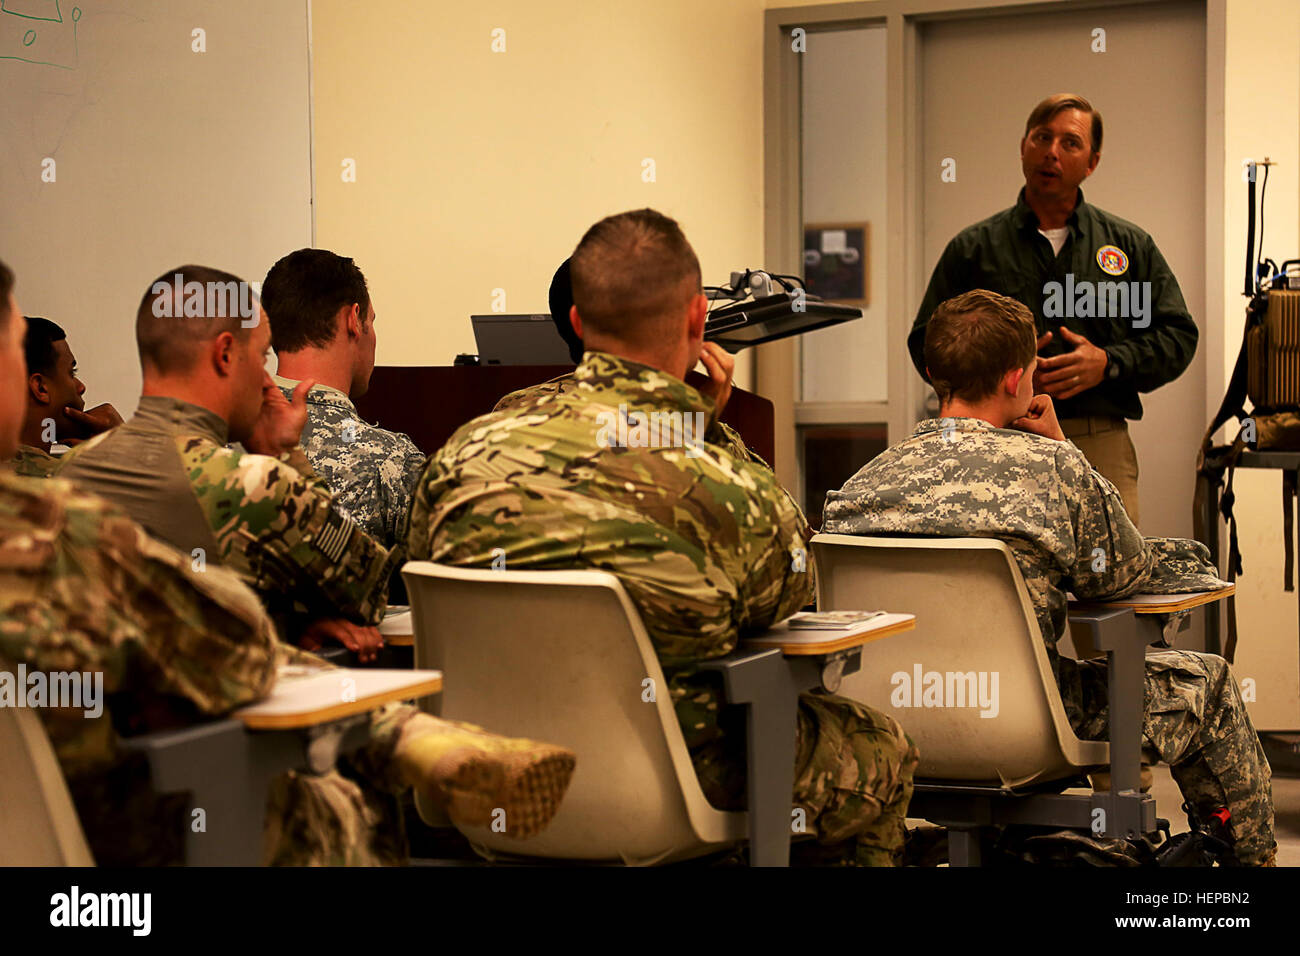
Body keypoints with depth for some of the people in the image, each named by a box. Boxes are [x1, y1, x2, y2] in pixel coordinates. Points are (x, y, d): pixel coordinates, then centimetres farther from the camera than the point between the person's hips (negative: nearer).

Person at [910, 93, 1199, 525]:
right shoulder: (972, 249, 11)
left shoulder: (1130, 246, 15)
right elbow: (926, 345, 8)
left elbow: (1178, 336, 12)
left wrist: (1108, 363, -5)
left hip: (1101, 448, 1)